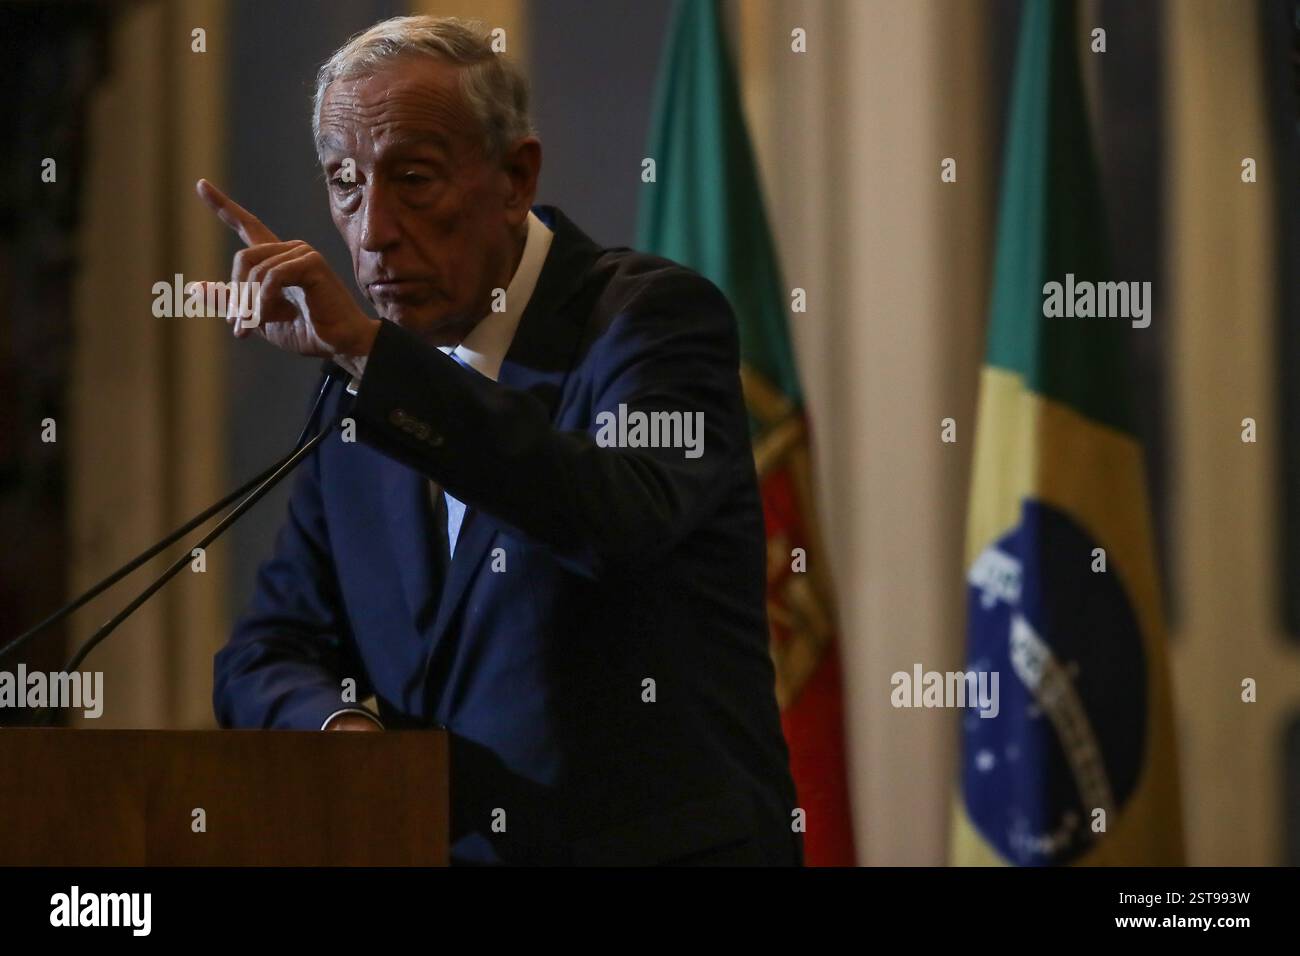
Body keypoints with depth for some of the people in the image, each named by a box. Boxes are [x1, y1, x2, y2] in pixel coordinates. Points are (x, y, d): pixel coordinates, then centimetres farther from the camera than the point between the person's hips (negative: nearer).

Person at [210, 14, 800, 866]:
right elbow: (263, 661, 15)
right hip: (431, 846, 6)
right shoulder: (364, 388, 13)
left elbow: (618, 516, -24)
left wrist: (365, 346, -25)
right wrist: (340, 724, -8)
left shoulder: (659, 316, -3)